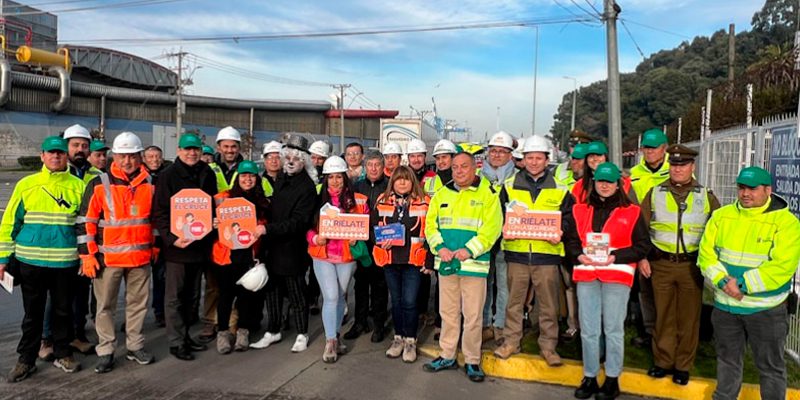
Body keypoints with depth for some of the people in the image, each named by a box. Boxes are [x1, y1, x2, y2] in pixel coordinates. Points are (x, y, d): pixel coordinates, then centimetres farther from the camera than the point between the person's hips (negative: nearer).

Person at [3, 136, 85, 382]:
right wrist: (4, 257, 3)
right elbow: (10, 222, 5)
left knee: (63, 310, 11)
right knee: (33, 313, 10)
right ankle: (26, 360, 23)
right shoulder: (26, 185, 3)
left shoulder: (78, 186, 2)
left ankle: (63, 354, 26)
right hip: (30, 260, 0)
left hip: (65, 261, 0)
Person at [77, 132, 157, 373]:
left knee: (139, 303, 12)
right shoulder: (99, 185, -4)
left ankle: (135, 346, 25)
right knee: (106, 305, 6)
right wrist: (87, 256, -8)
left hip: (141, 257, 3)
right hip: (108, 258, -3)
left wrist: (155, 246, 15)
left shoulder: (150, 185, 5)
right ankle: (105, 351, 18)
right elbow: (86, 222, -4)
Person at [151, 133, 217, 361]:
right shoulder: (168, 176, -5)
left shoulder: (207, 175, 10)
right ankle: (176, 342, 11)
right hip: (177, 246, -5)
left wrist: (209, 237, 5)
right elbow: (159, 212, -9)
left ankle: (185, 335, 27)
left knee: (191, 295, 15)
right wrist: (171, 238, -20)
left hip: (200, 245, 5)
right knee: (175, 296, 2)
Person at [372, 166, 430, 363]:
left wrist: (429, 262, -7)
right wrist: (380, 242, -10)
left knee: (409, 302, -2)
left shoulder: (424, 203, -2)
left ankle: (410, 341, 15)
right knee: (396, 300, 13)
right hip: (390, 259, 3)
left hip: (413, 260, -3)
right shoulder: (382, 201, 7)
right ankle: (398, 338, 28)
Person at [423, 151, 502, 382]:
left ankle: (472, 361, 17)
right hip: (446, 263, 4)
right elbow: (430, 224, 7)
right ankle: (447, 356, 27)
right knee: (448, 313, 14)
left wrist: (470, 250, -19)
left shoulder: (487, 193, -3)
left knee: (473, 315, 2)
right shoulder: (442, 194, 11)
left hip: (474, 263, -4)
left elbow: (492, 227, -11)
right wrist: (440, 247, -9)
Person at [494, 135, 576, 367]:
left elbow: (569, 216, 8)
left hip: (547, 253, -1)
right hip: (516, 252, 1)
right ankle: (511, 341, 22)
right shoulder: (510, 185, 9)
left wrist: (560, 231, -11)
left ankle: (548, 345, 19)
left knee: (548, 304, 6)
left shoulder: (559, 187, 7)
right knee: (514, 301, 10)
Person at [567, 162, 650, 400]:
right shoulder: (580, 210, 12)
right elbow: (571, 240, 13)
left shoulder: (631, 212, 3)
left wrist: (615, 257, -13)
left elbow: (643, 246, 0)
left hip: (617, 276, -3)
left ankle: (612, 379, 16)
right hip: (586, 275, 3)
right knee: (588, 330, 8)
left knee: (613, 329, 3)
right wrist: (579, 255, -8)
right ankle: (589, 377, 20)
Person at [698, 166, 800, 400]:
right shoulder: (722, 216, 2)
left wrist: (741, 284, -23)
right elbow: (706, 254, -3)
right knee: (727, 360, 20)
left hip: (766, 309, -4)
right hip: (724, 305, 4)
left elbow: (781, 267, -21)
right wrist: (724, 282, -18)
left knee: (770, 366, 9)